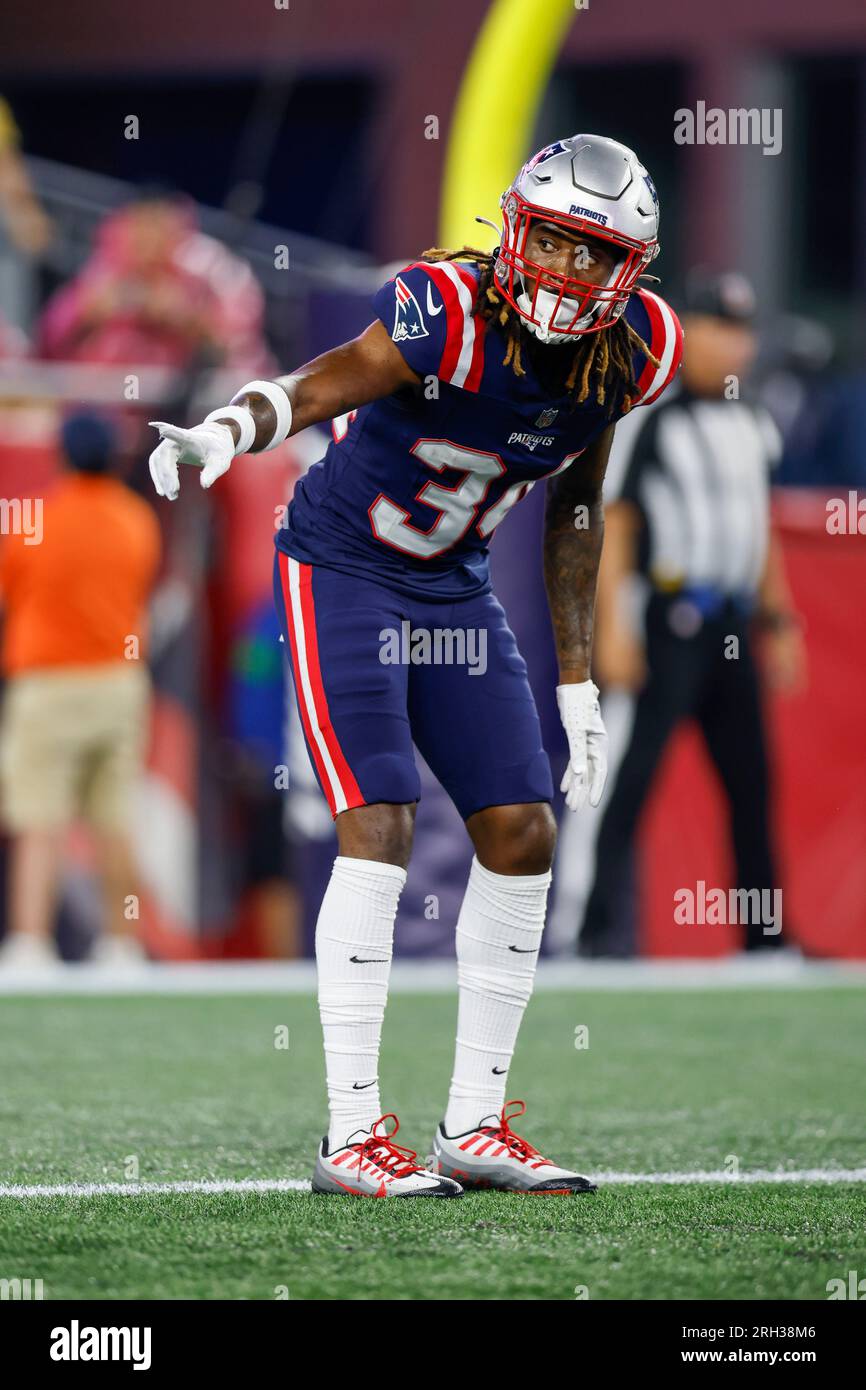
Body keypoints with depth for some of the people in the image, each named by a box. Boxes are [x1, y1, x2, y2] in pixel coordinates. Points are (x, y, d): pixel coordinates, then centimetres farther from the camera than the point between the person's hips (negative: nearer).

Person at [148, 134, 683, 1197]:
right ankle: (353, 1137, -14)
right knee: (378, 828, -17)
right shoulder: (450, 315, -26)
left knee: (522, 833, 2)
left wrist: (577, 686, 10)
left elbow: (574, 510, 8)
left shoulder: (629, 352, -6)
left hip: (452, 589, 7)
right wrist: (222, 433, -63)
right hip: (342, 572, -7)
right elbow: (314, 388, -40)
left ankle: (474, 1126, 12)